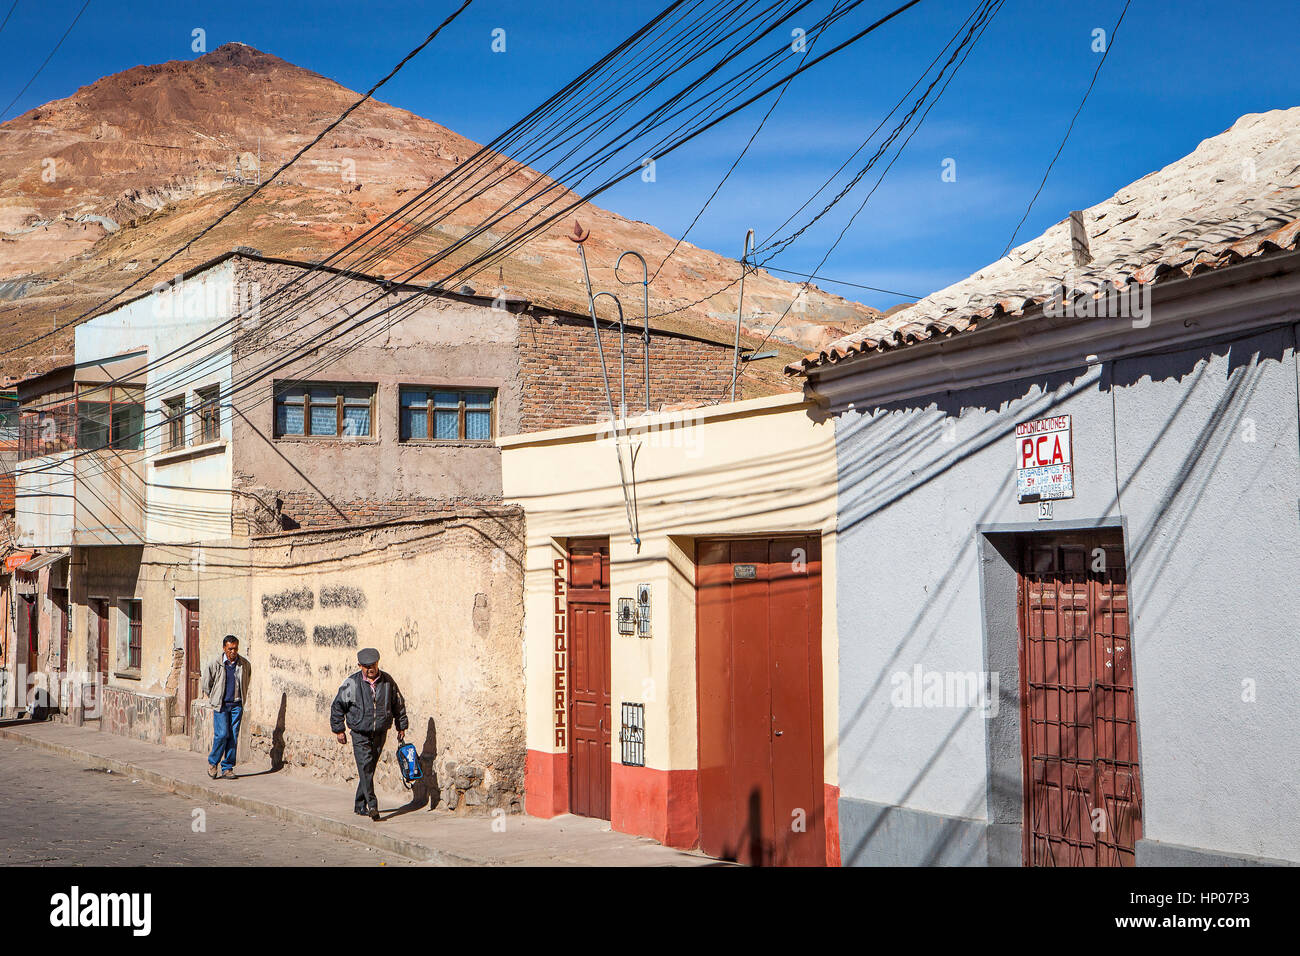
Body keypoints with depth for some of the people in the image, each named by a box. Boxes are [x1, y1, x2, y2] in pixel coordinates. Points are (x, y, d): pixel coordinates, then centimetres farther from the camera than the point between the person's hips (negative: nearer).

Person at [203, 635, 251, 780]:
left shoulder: (244, 664, 3)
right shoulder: (215, 665, -6)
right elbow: (206, 685, 5)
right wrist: (215, 699, 8)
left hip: (237, 705, 3)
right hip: (221, 705, -3)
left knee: (233, 737, 1)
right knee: (222, 735, -11)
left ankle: (227, 768, 9)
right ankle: (212, 762, 10)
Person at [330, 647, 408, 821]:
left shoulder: (387, 681, 1)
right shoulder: (352, 683, -8)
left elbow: (398, 704, 14)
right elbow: (337, 706, 2)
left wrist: (401, 727, 17)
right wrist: (338, 730, 3)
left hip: (380, 734, 3)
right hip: (360, 735, -3)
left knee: (369, 769, 8)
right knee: (365, 767, -16)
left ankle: (360, 805, 21)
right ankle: (372, 805, -20)